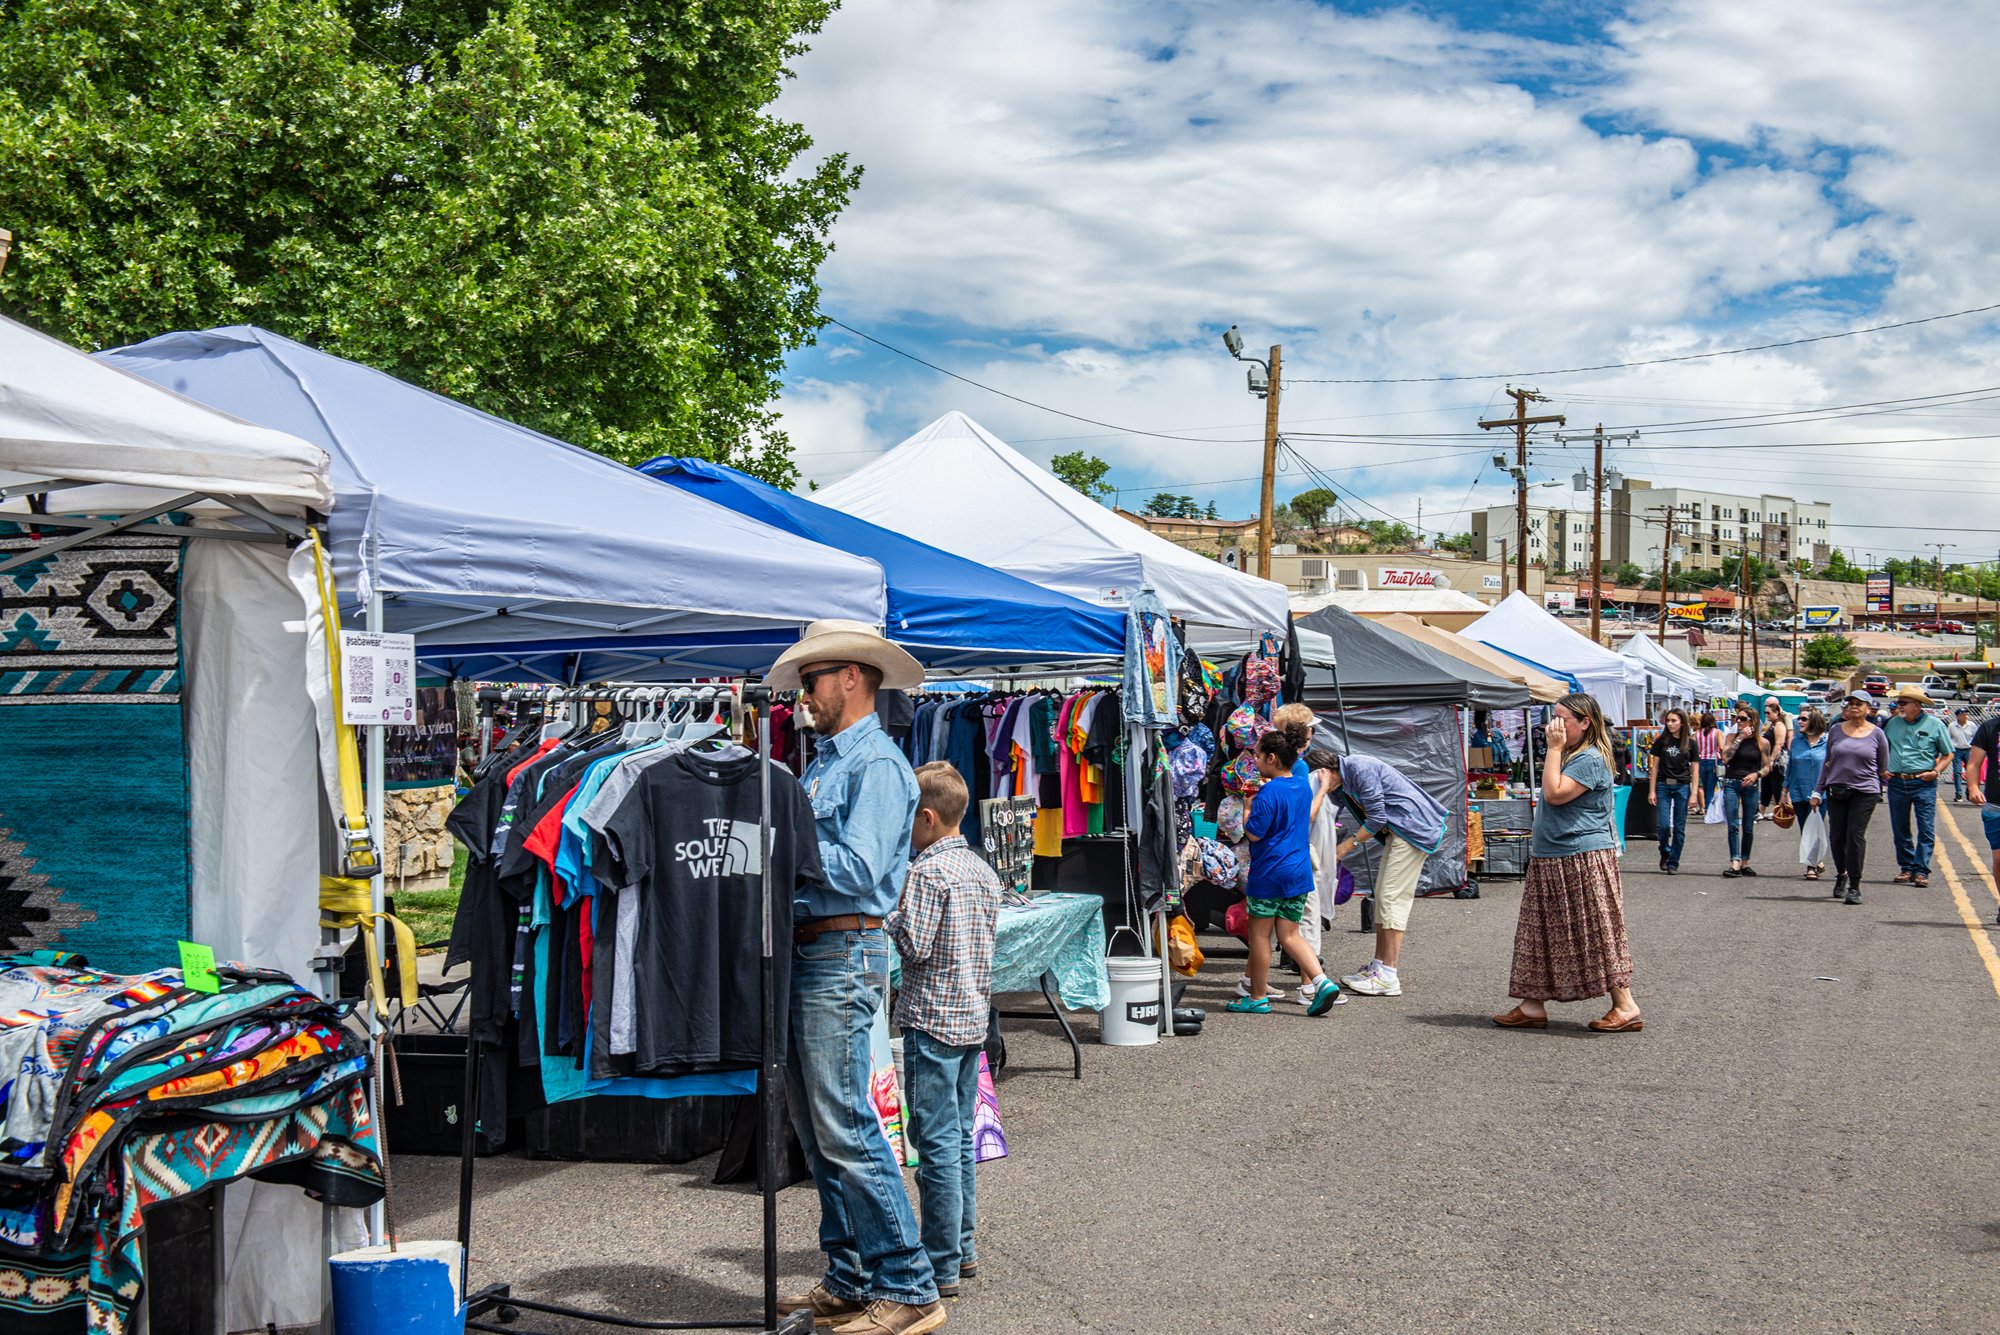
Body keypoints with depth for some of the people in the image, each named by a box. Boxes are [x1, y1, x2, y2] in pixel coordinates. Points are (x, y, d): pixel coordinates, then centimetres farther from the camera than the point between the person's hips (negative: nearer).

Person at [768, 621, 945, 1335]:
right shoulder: (823, 761, 19)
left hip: (843, 956, -10)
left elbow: (858, 869, -20)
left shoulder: (878, 764, -10)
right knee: (816, 1133, 12)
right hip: (802, 952, 10)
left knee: (845, 1131, -10)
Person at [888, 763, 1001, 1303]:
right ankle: (962, 1246, 25)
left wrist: (887, 914, -3)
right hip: (974, 1016, 8)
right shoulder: (983, 871, 10)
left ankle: (941, 1266, -1)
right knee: (961, 1135, 17)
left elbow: (914, 947, -18)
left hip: (932, 1019, -8)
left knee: (936, 1142, -4)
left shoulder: (926, 872, -15)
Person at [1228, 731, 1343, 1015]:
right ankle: (1321, 982, -7)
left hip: (1269, 874, -7)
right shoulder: (1302, 787, 10)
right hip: (1299, 872, 8)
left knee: (1259, 933, 5)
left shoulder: (1268, 793, -16)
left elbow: (1254, 832, -18)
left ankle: (1257, 997, 11)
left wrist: (1248, 808, 0)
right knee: (1289, 934, 11)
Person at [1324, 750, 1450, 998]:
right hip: (1396, 833, 10)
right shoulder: (1342, 784, 12)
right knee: (1382, 897, 11)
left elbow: (1376, 818, -18)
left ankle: (1388, 977, -12)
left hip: (1413, 829, -10)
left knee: (1393, 898, -11)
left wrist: (1347, 845, -10)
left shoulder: (1360, 768, -18)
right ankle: (1377, 967, 17)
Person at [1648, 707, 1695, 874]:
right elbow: (1655, 767, 5)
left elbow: (1694, 770, 4)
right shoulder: (1661, 741, 4)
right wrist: (1652, 790, 0)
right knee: (1663, 824, -8)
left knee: (1679, 828, 2)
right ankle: (1665, 852, 18)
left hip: (1682, 787, 0)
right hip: (1663, 786, 0)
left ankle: (1673, 862, 12)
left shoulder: (1690, 743, 3)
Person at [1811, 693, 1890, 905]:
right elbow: (1827, 763, 14)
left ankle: (1854, 887, -3)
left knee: (1855, 836, -8)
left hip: (1865, 792, -3)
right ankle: (1841, 874, 30)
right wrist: (1818, 792, 11)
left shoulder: (1877, 734, 2)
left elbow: (1883, 768, 8)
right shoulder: (1836, 731, 8)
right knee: (1836, 837, 4)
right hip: (1836, 791, 3)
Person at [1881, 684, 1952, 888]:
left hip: (1923, 784, -4)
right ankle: (1907, 868, 18)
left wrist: (1936, 771, -9)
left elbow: (1948, 755, 6)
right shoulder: (1892, 724, 9)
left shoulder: (1934, 724, 0)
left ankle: (1921, 871, -4)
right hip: (1896, 783, 4)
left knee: (1926, 829, -7)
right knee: (1900, 831, 8)